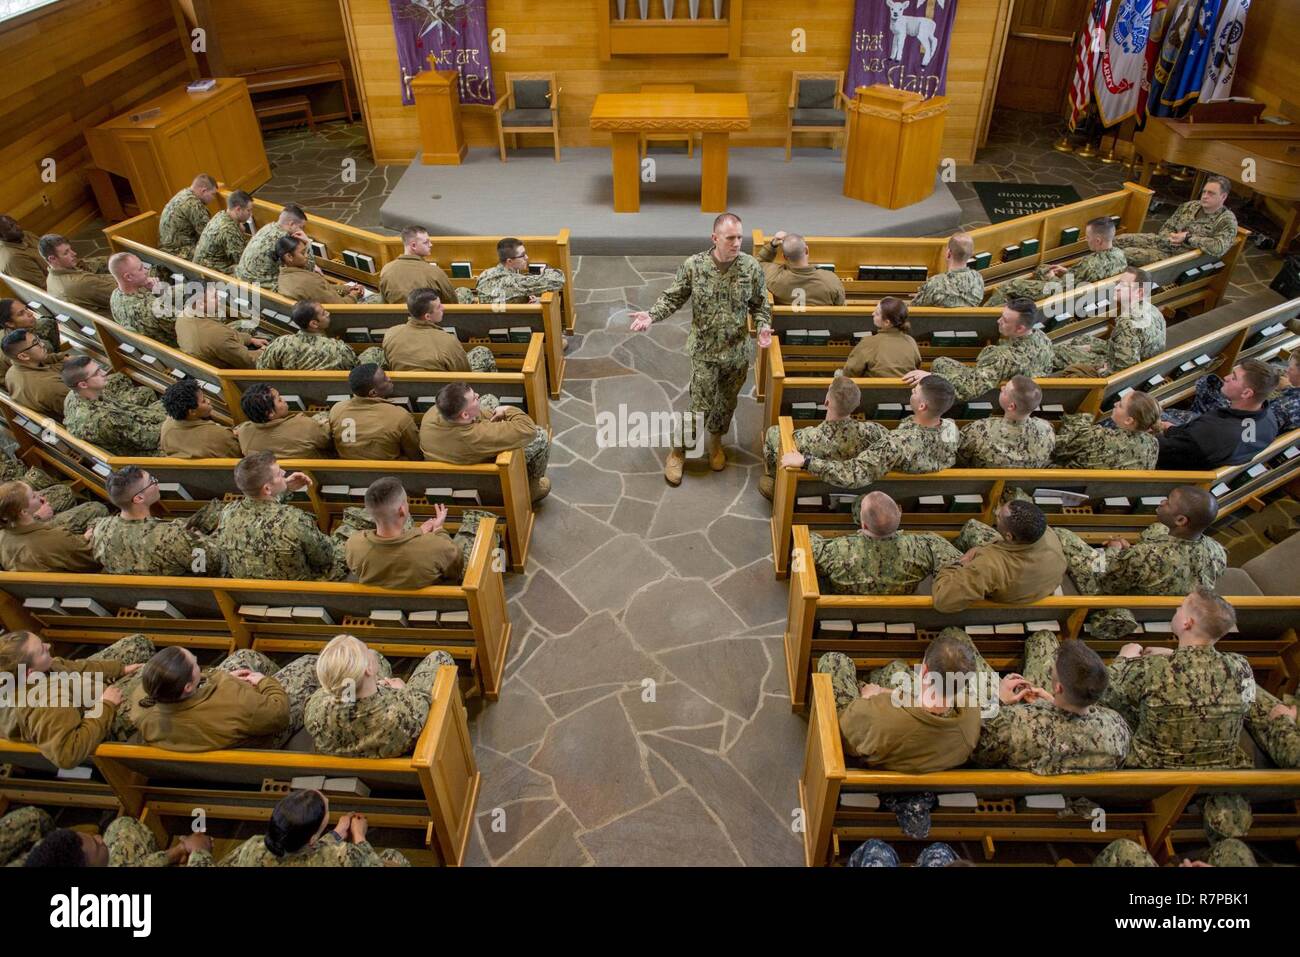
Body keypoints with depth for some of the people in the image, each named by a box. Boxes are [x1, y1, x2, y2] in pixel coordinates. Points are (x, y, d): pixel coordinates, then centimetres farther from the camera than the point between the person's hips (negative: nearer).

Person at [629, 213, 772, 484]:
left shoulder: (752, 267, -8)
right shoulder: (694, 265, -12)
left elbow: (760, 304, 3)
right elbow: (673, 298, -5)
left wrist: (764, 326, -15)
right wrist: (651, 315, -22)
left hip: (738, 351, 3)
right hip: (704, 350, -2)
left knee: (727, 402, 18)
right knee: (701, 406, -2)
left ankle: (715, 443, 44)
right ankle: (678, 452, 19)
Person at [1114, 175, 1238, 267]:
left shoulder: (1227, 220, -12)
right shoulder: (1190, 206, 7)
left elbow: (1219, 248, -30)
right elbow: (1167, 227, 13)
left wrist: (1188, 237, -22)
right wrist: (1170, 238, -13)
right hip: (1162, 243, 7)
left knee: (1127, 254, -25)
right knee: (1121, 240, -9)